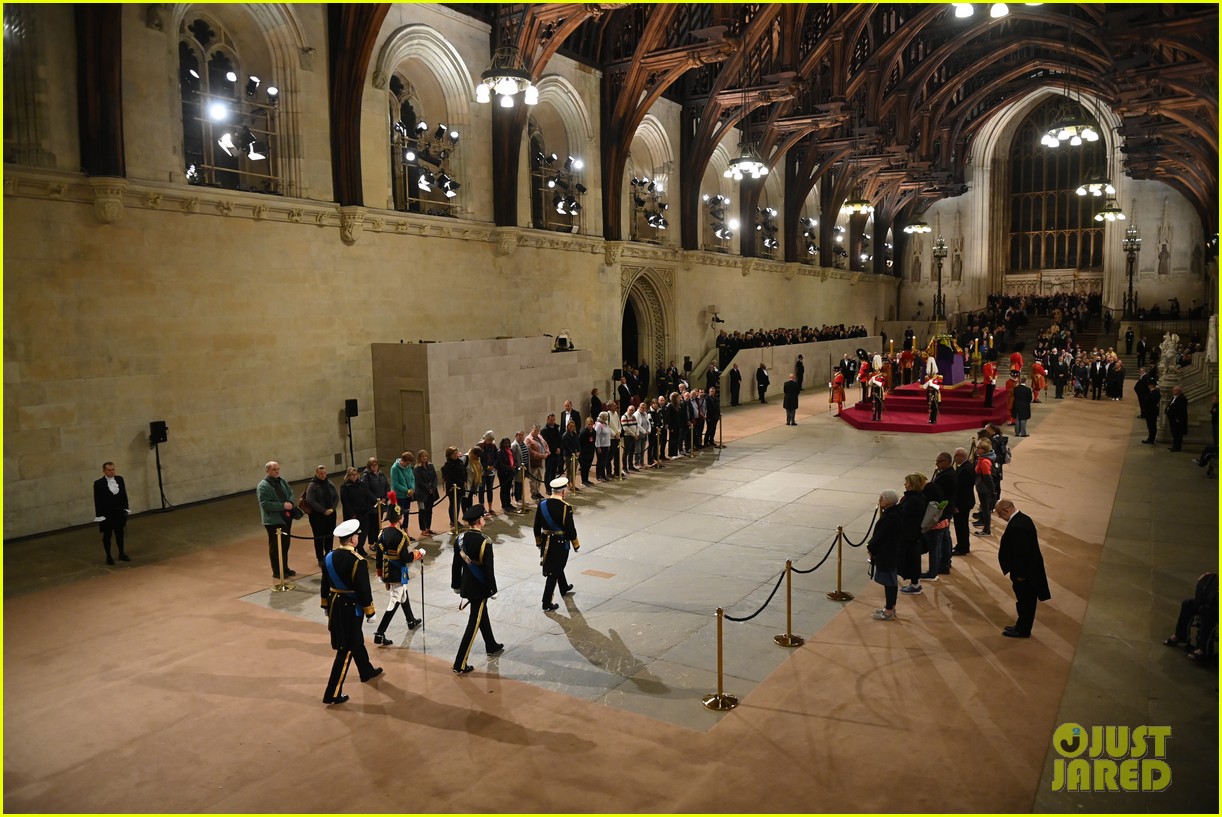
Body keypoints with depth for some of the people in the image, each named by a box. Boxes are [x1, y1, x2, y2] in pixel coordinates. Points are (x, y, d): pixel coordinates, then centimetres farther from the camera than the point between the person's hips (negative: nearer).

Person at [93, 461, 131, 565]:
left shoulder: (119, 479, 1)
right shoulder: (98, 483, -12)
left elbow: (124, 495, 8)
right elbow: (97, 501, -11)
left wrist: (126, 509, 8)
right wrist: (99, 515, -12)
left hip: (119, 512, 4)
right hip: (106, 514, -4)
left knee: (120, 534, 13)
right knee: (107, 536, 8)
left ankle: (122, 554, 26)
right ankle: (108, 557, 17)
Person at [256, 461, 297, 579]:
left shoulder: (282, 481, 8)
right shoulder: (263, 486, -14)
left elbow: (291, 493, 13)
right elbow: (265, 504, -22)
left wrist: (290, 503, -9)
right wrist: (283, 506, -24)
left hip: (286, 518, 7)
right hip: (274, 520, -7)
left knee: (285, 544, 17)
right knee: (275, 547, 2)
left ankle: (285, 568, 31)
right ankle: (277, 572, 11)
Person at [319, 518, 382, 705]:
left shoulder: (329, 557, -3)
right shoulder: (357, 562, -24)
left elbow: (324, 586, 7)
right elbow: (364, 591, -19)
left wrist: (326, 606, 20)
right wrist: (370, 613, -6)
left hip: (335, 606, 8)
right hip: (351, 609, -8)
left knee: (356, 640, 26)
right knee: (346, 649, 2)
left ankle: (367, 671, 47)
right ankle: (332, 694, 5)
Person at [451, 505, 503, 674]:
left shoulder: (460, 539, -3)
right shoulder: (484, 542, -23)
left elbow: (456, 565, 5)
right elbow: (489, 569, -20)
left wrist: (456, 585, 16)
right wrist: (493, 589, -8)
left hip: (466, 586, 8)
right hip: (480, 588, -7)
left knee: (482, 615, 26)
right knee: (473, 624, 0)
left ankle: (492, 646, 45)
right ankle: (460, 664, 2)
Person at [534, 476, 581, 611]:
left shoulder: (542, 504, -4)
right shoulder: (565, 507, -21)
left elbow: (537, 527, 3)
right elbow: (570, 529, -16)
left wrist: (539, 542, 17)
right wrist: (576, 545, -1)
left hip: (546, 543, 6)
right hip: (561, 544, -6)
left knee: (558, 566, 28)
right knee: (554, 573, 2)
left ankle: (564, 589, 50)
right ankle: (546, 604, 6)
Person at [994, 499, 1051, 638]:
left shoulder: (1016, 526, -28)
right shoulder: (1023, 518, 4)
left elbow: (1020, 552, -27)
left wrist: (1020, 574, -18)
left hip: (1025, 572, -10)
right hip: (1031, 568, 10)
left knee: (1024, 601, 6)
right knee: (1027, 601, 20)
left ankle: (1022, 630, 20)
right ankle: (1022, 627, 33)